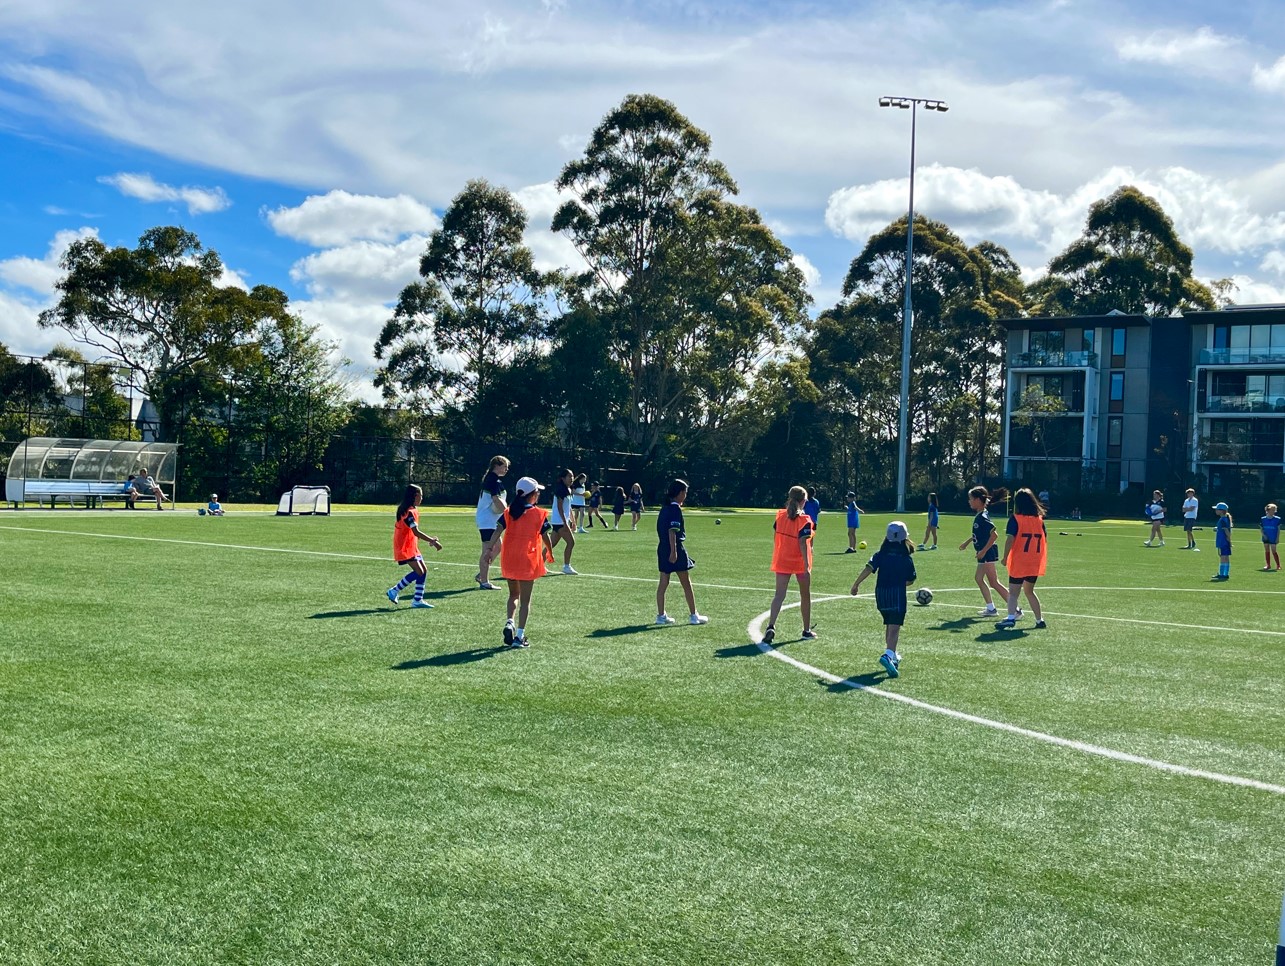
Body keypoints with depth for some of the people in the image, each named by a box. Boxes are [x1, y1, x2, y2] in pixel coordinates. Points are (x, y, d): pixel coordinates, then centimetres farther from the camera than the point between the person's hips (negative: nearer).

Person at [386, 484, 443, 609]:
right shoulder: (409, 512, -18)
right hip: (405, 548, -10)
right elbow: (416, 532, -25)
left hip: (411, 547, 10)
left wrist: (430, 539, 9)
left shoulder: (411, 511, 13)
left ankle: (418, 600, 7)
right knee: (419, 572, -12)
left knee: (424, 571, 5)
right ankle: (394, 591, -1)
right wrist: (433, 541, -24)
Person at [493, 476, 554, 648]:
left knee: (514, 594, 22)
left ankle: (509, 622, 0)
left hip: (509, 559, 3)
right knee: (525, 599, 4)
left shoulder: (509, 512, 3)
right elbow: (545, 536, 0)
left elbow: (498, 530, -6)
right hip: (528, 560, -3)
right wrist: (549, 551, 17)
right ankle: (519, 636, 1)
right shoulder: (539, 514, -4)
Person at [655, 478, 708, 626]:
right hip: (675, 548, -8)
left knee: (663, 583, 8)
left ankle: (661, 615, 9)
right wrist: (674, 551, -23)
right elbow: (672, 531, -20)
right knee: (686, 584, 2)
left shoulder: (665, 508, 12)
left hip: (662, 548, 8)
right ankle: (694, 615, 9)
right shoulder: (675, 508, -13)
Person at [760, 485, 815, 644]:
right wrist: (806, 566, -17)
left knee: (779, 594, -2)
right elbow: (802, 543, -18)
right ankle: (807, 630, 25)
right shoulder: (804, 520, -14)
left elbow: (775, 538, 7)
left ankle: (771, 626, -23)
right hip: (800, 562, -3)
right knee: (805, 595, 14)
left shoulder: (780, 516, 1)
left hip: (781, 561, 3)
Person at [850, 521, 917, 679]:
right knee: (894, 628, -10)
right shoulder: (907, 558, -1)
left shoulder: (881, 554, 2)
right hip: (898, 594, -4)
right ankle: (888, 655, -31)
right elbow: (910, 580, 3)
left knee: (888, 625, 22)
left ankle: (892, 654, 35)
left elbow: (869, 568, -11)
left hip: (881, 594, 4)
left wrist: (856, 584, -7)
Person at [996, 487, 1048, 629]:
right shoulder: (1039, 519, 7)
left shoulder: (1015, 519, -9)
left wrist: (1005, 557, -10)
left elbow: (1010, 539, -18)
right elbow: (1045, 539, 12)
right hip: (1035, 563, 6)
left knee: (1013, 592, -7)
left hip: (1019, 563, -6)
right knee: (1029, 591, 23)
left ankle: (1011, 618, -27)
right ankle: (1040, 620, 27)